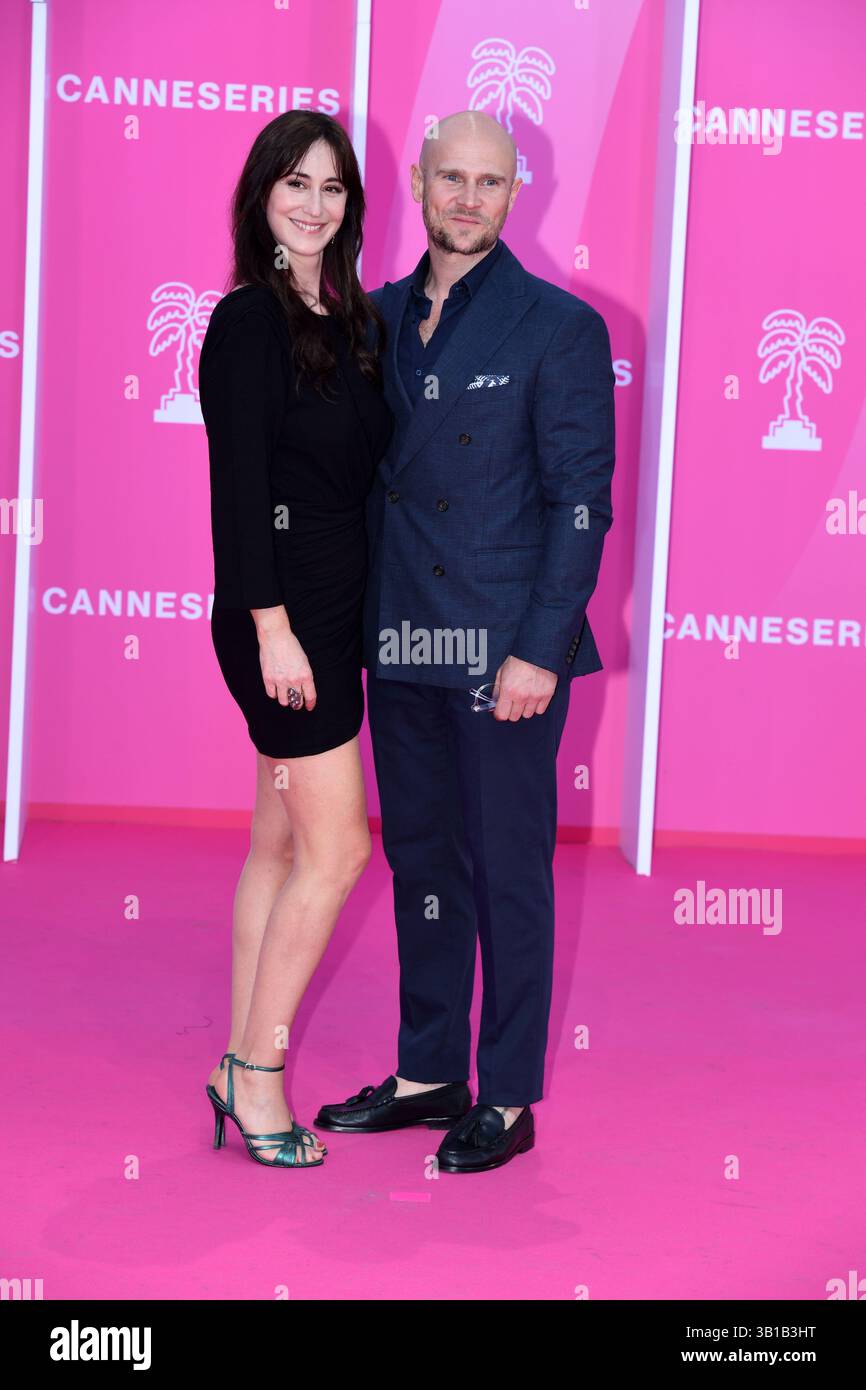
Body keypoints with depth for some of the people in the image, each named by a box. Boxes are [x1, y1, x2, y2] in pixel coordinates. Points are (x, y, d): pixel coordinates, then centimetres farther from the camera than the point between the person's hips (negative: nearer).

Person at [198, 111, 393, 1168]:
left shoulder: (350, 320, 13)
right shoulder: (249, 320, -10)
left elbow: (362, 467, 13)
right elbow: (237, 486, -14)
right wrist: (271, 625, -18)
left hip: (335, 606, 8)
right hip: (282, 611, -8)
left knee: (282, 843, 10)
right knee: (337, 845, -6)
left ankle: (241, 1065, 18)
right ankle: (258, 1074, 5)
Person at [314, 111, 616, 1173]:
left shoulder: (559, 327, -6)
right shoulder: (379, 318, 10)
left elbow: (583, 502, -9)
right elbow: (358, 472, 14)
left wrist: (540, 649, -15)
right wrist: (351, 618, 6)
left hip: (508, 651, -6)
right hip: (401, 645, 6)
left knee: (508, 874, 2)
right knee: (421, 862, 14)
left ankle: (508, 1101, 14)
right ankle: (429, 1072, 28)